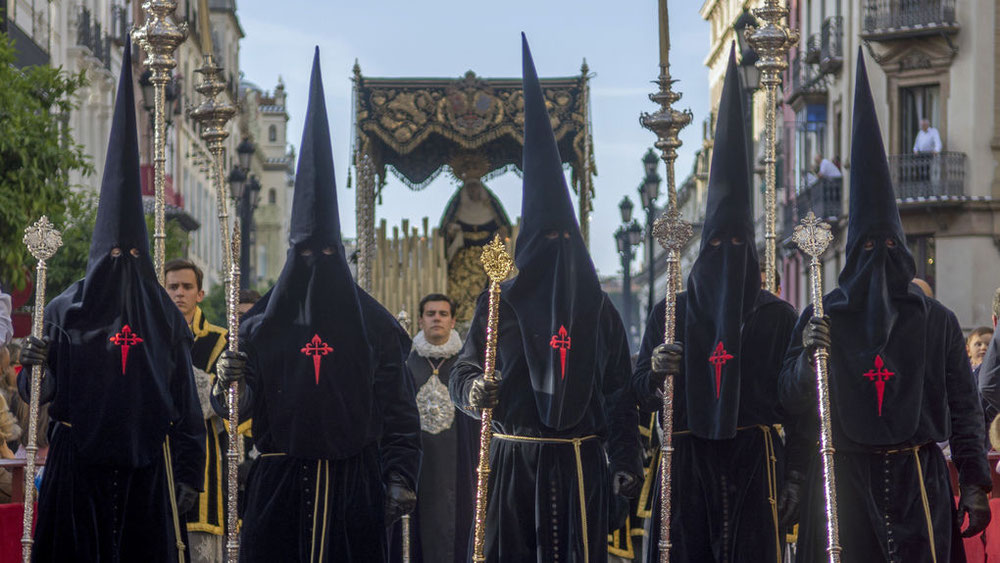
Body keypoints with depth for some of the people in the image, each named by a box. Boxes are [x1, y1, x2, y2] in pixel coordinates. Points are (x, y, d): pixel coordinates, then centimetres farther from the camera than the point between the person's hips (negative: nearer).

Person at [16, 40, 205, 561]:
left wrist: (187, 473, 1)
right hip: (77, 460, -1)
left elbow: (184, 400, 6)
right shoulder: (64, 311, 4)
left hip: (147, 464, 1)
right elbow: (39, 395, 3)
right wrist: (34, 365, -20)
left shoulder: (164, 315, 7)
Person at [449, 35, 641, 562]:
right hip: (514, 459, -1)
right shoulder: (499, 305, 5)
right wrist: (473, 390, -20)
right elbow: (464, 368, 4)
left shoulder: (598, 310, 9)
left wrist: (625, 461, 3)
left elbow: (618, 392, 9)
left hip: (582, 462, 1)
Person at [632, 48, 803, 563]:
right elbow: (643, 395, 9)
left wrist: (794, 475, -1)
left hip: (756, 462, -1)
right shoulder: (670, 313, 8)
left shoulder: (777, 316, 6)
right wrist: (656, 371, -14)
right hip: (687, 462, 1)